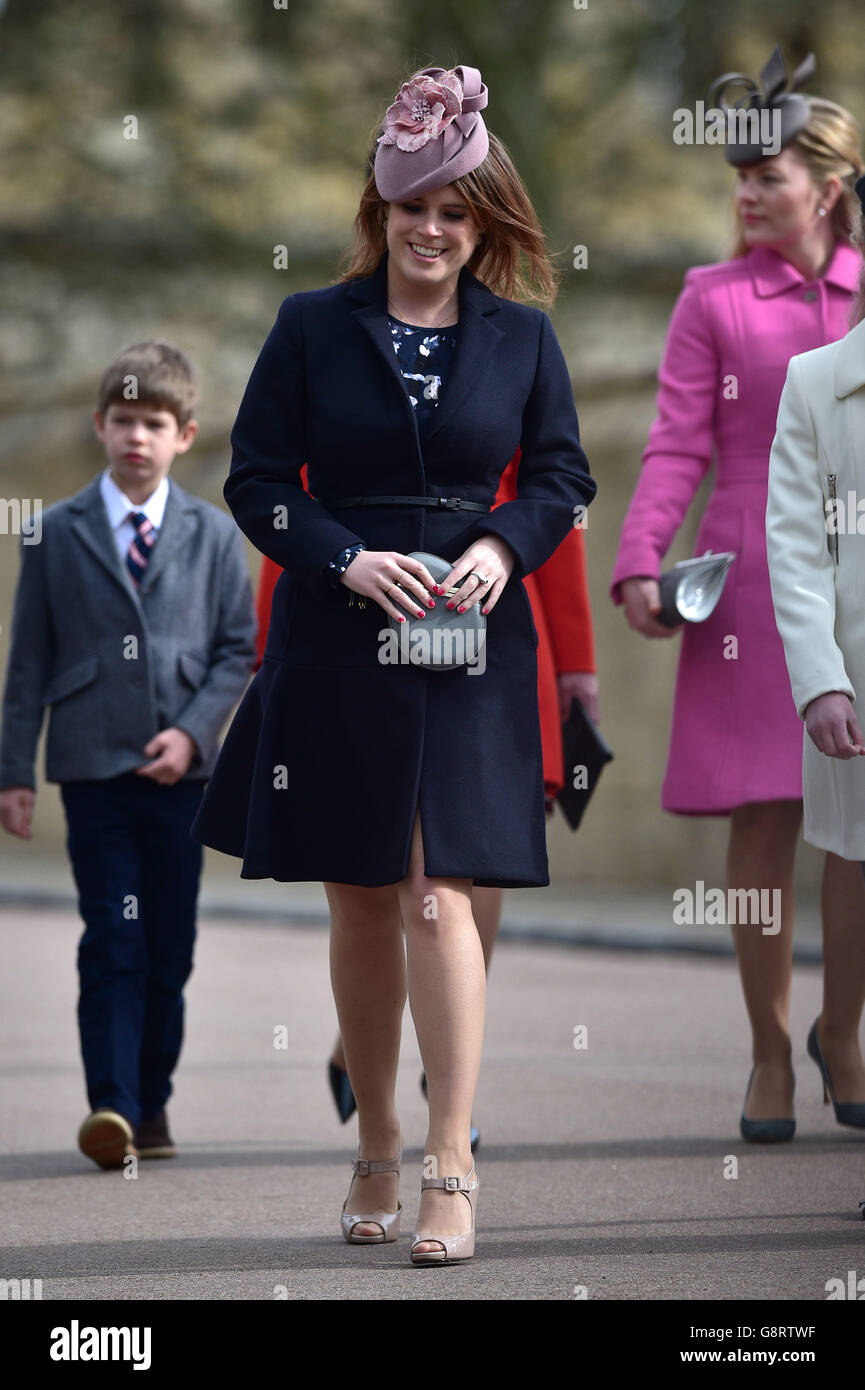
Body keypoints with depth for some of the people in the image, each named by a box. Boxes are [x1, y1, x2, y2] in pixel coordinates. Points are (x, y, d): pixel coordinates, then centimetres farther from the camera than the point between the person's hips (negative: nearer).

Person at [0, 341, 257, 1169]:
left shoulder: (213, 534, 7)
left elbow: (239, 648, 7)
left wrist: (193, 729, -9)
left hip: (179, 769, 2)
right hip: (92, 768, -2)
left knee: (169, 950, 6)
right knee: (113, 945, -10)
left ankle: (151, 1103, 17)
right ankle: (112, 1107, -16)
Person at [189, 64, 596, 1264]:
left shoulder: (522, 336, 4)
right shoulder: (312, 328, 2)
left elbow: (562, 478, 10)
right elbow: (256, 480, 1)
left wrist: (501, 547, -10)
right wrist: (349, 559, -13)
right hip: (337, 647, 1)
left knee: (438, 893, -10)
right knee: (360, 903, 7)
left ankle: (452, 1167, -9)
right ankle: (376, 1147, 21)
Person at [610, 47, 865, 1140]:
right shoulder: (713, 298, 3)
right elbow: (677, 445, -1)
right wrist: (641, 563, -13)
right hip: (753, 582, -1)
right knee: (765, 819, -1)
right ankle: (769, 1054, 10)